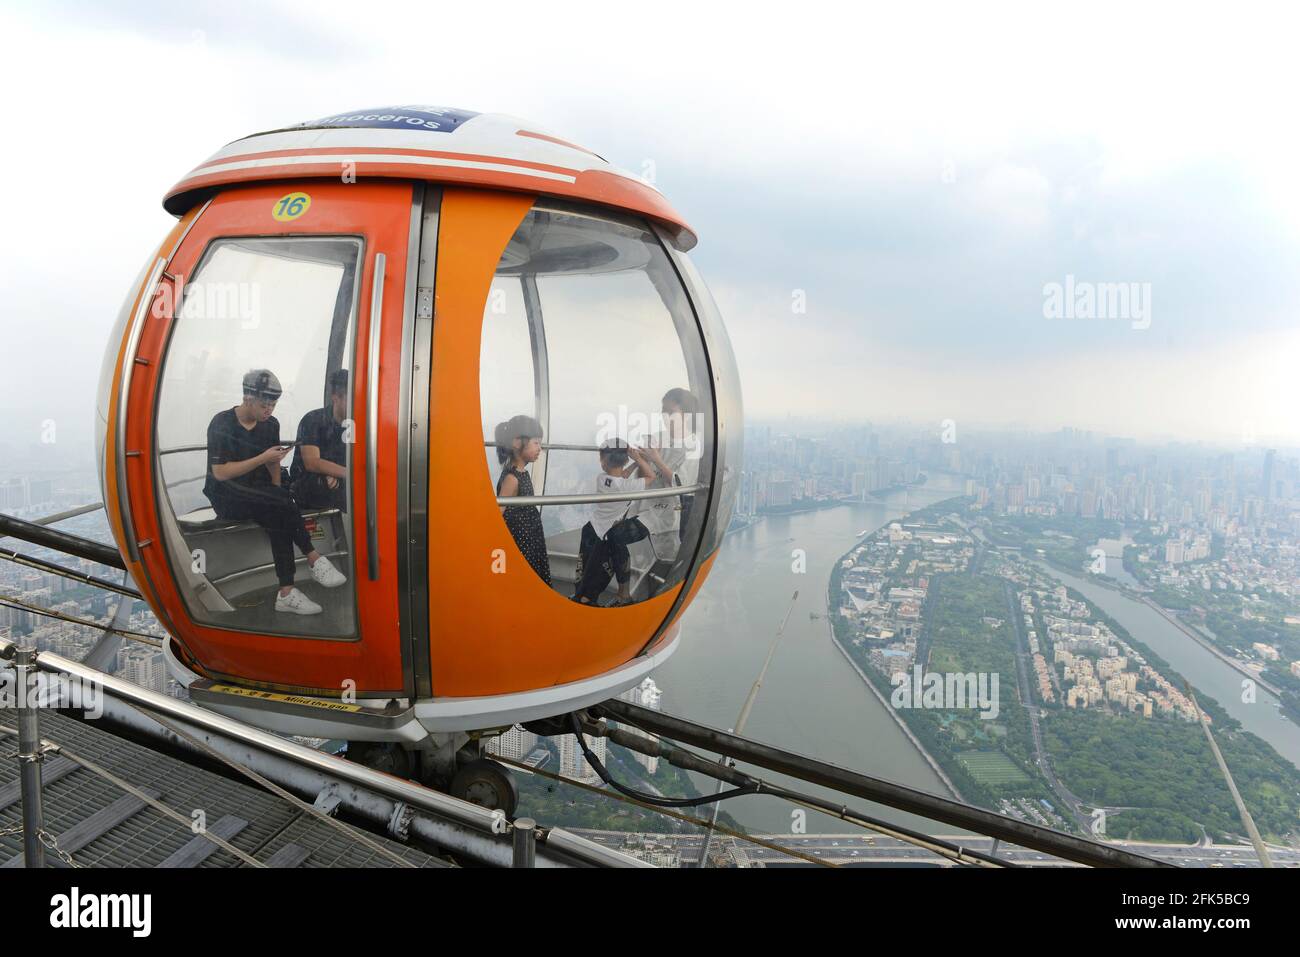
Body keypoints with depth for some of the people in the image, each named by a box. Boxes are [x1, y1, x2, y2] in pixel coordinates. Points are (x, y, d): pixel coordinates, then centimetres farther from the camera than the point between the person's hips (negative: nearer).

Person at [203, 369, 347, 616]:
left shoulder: (271, 425, 7)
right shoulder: (222, 424, -10)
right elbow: (220, 472, -15)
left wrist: (277, 491, -1)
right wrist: (263, 458, -20)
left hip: (258, 494, 5)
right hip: (226, 496, -5)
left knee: (277, 519, -30)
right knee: (282, 503, -32)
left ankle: (286, 593, -34)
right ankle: (313, 558, -21)